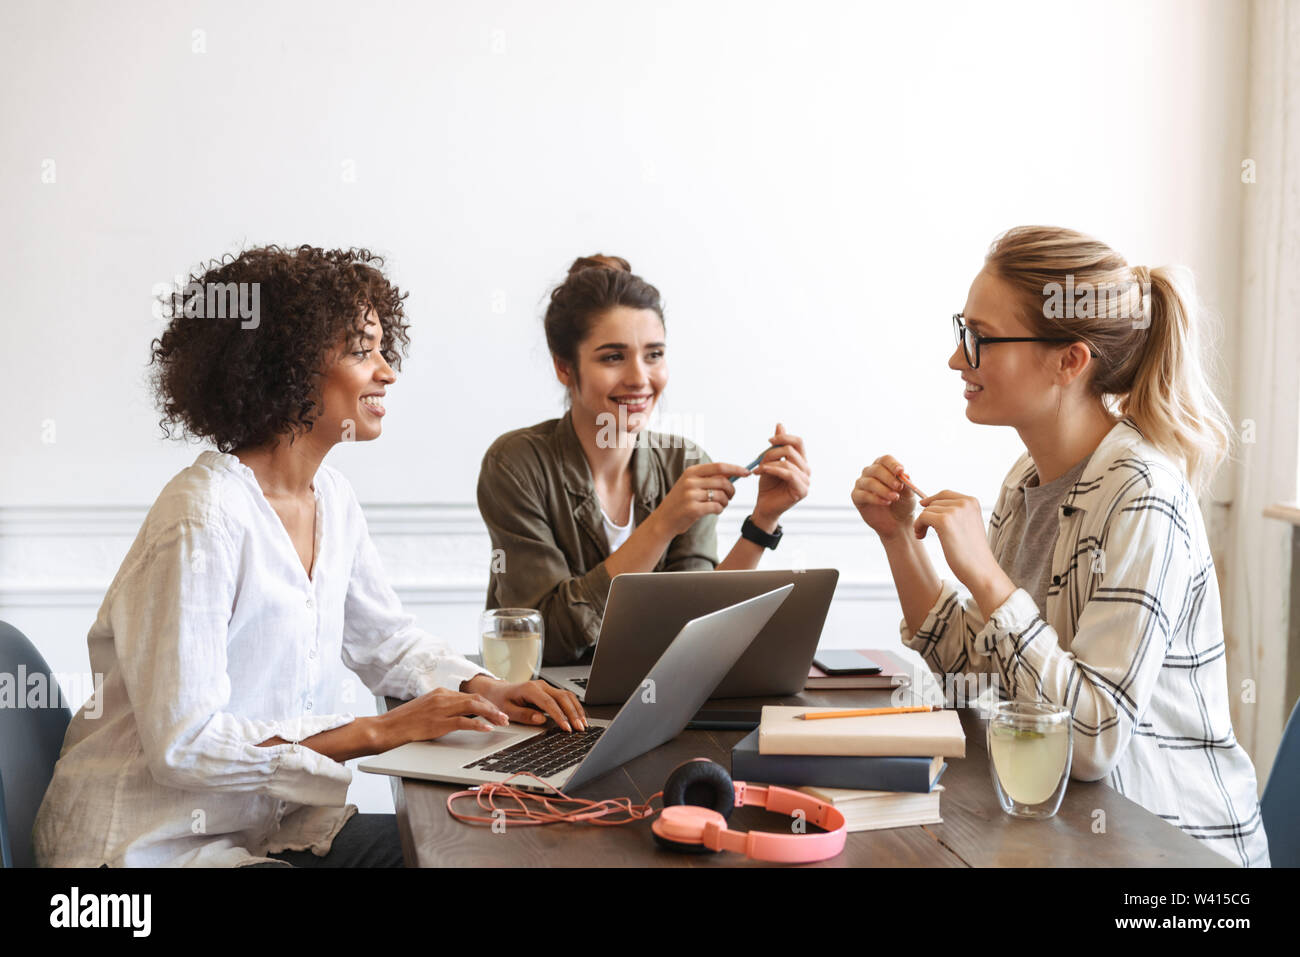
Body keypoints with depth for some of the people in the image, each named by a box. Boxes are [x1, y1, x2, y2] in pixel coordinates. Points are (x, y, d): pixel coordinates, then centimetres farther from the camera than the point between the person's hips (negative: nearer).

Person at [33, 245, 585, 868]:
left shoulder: (331, 499, 4)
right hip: (155, 843, -8)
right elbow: (183, 745, -25)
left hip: (273, 824, 8)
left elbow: (388, 640, 19)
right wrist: (381, 732, -23)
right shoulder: (202, 522, -23)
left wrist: (484, 690, -1)